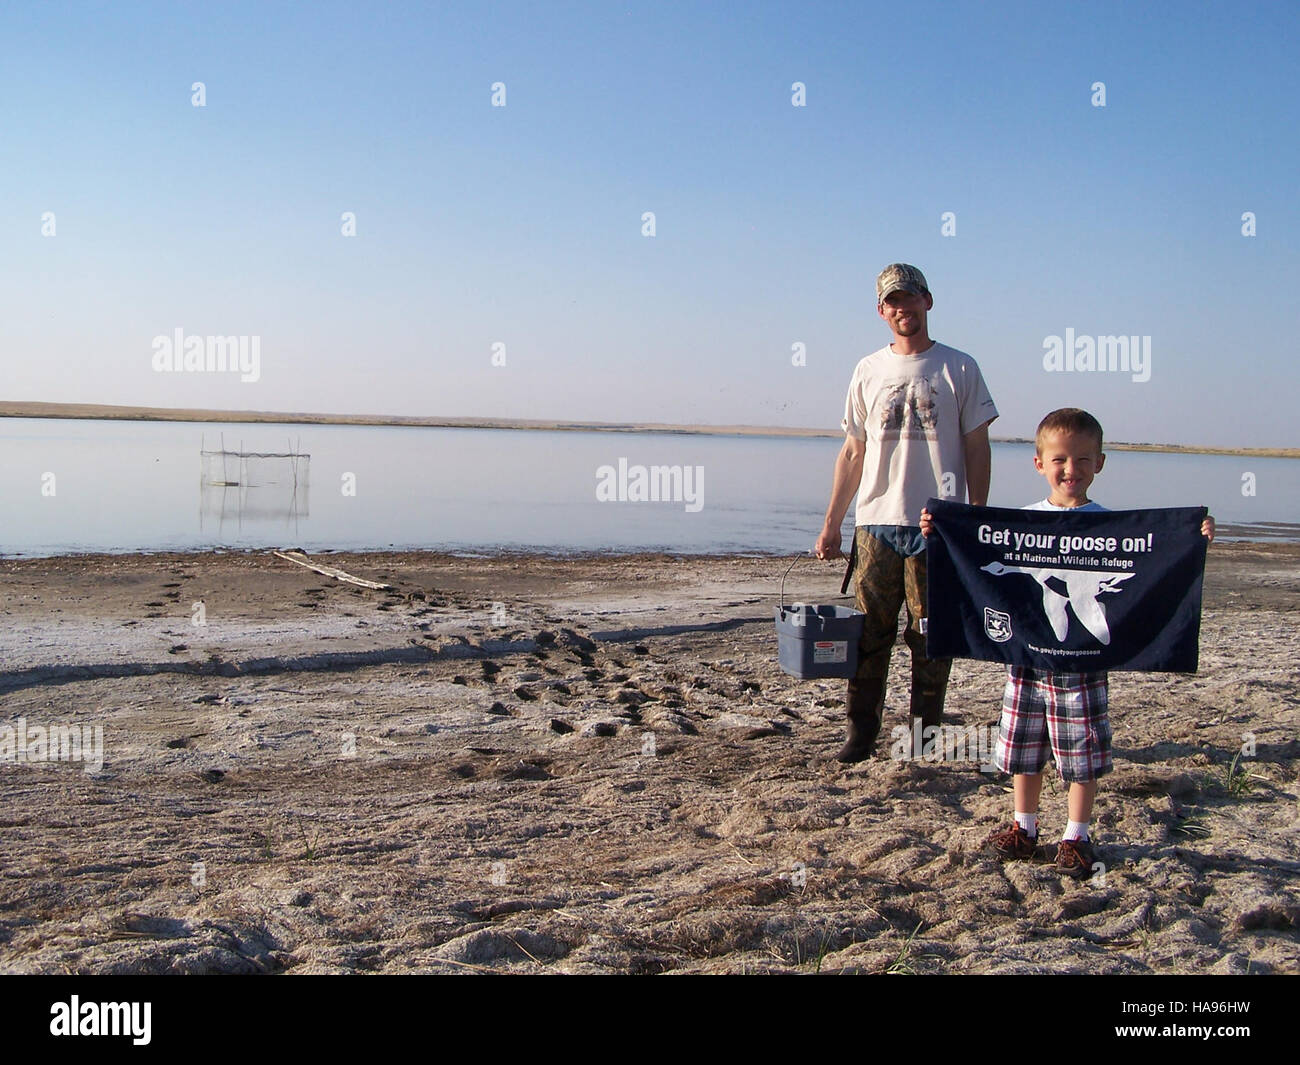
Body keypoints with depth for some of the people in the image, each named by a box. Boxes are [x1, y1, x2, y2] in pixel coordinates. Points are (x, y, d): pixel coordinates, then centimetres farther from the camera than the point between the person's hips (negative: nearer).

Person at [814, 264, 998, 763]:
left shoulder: (959, 368, 5)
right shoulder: (868, 371, 12)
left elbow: (977, 449, 4)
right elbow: (853, 453, 13)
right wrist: (831, 525, 10)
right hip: (875, 521, 2)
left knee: (931, 636, 2)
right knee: (870, 633, 2)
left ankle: (924, 735, 12)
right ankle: (861, 730, 11)